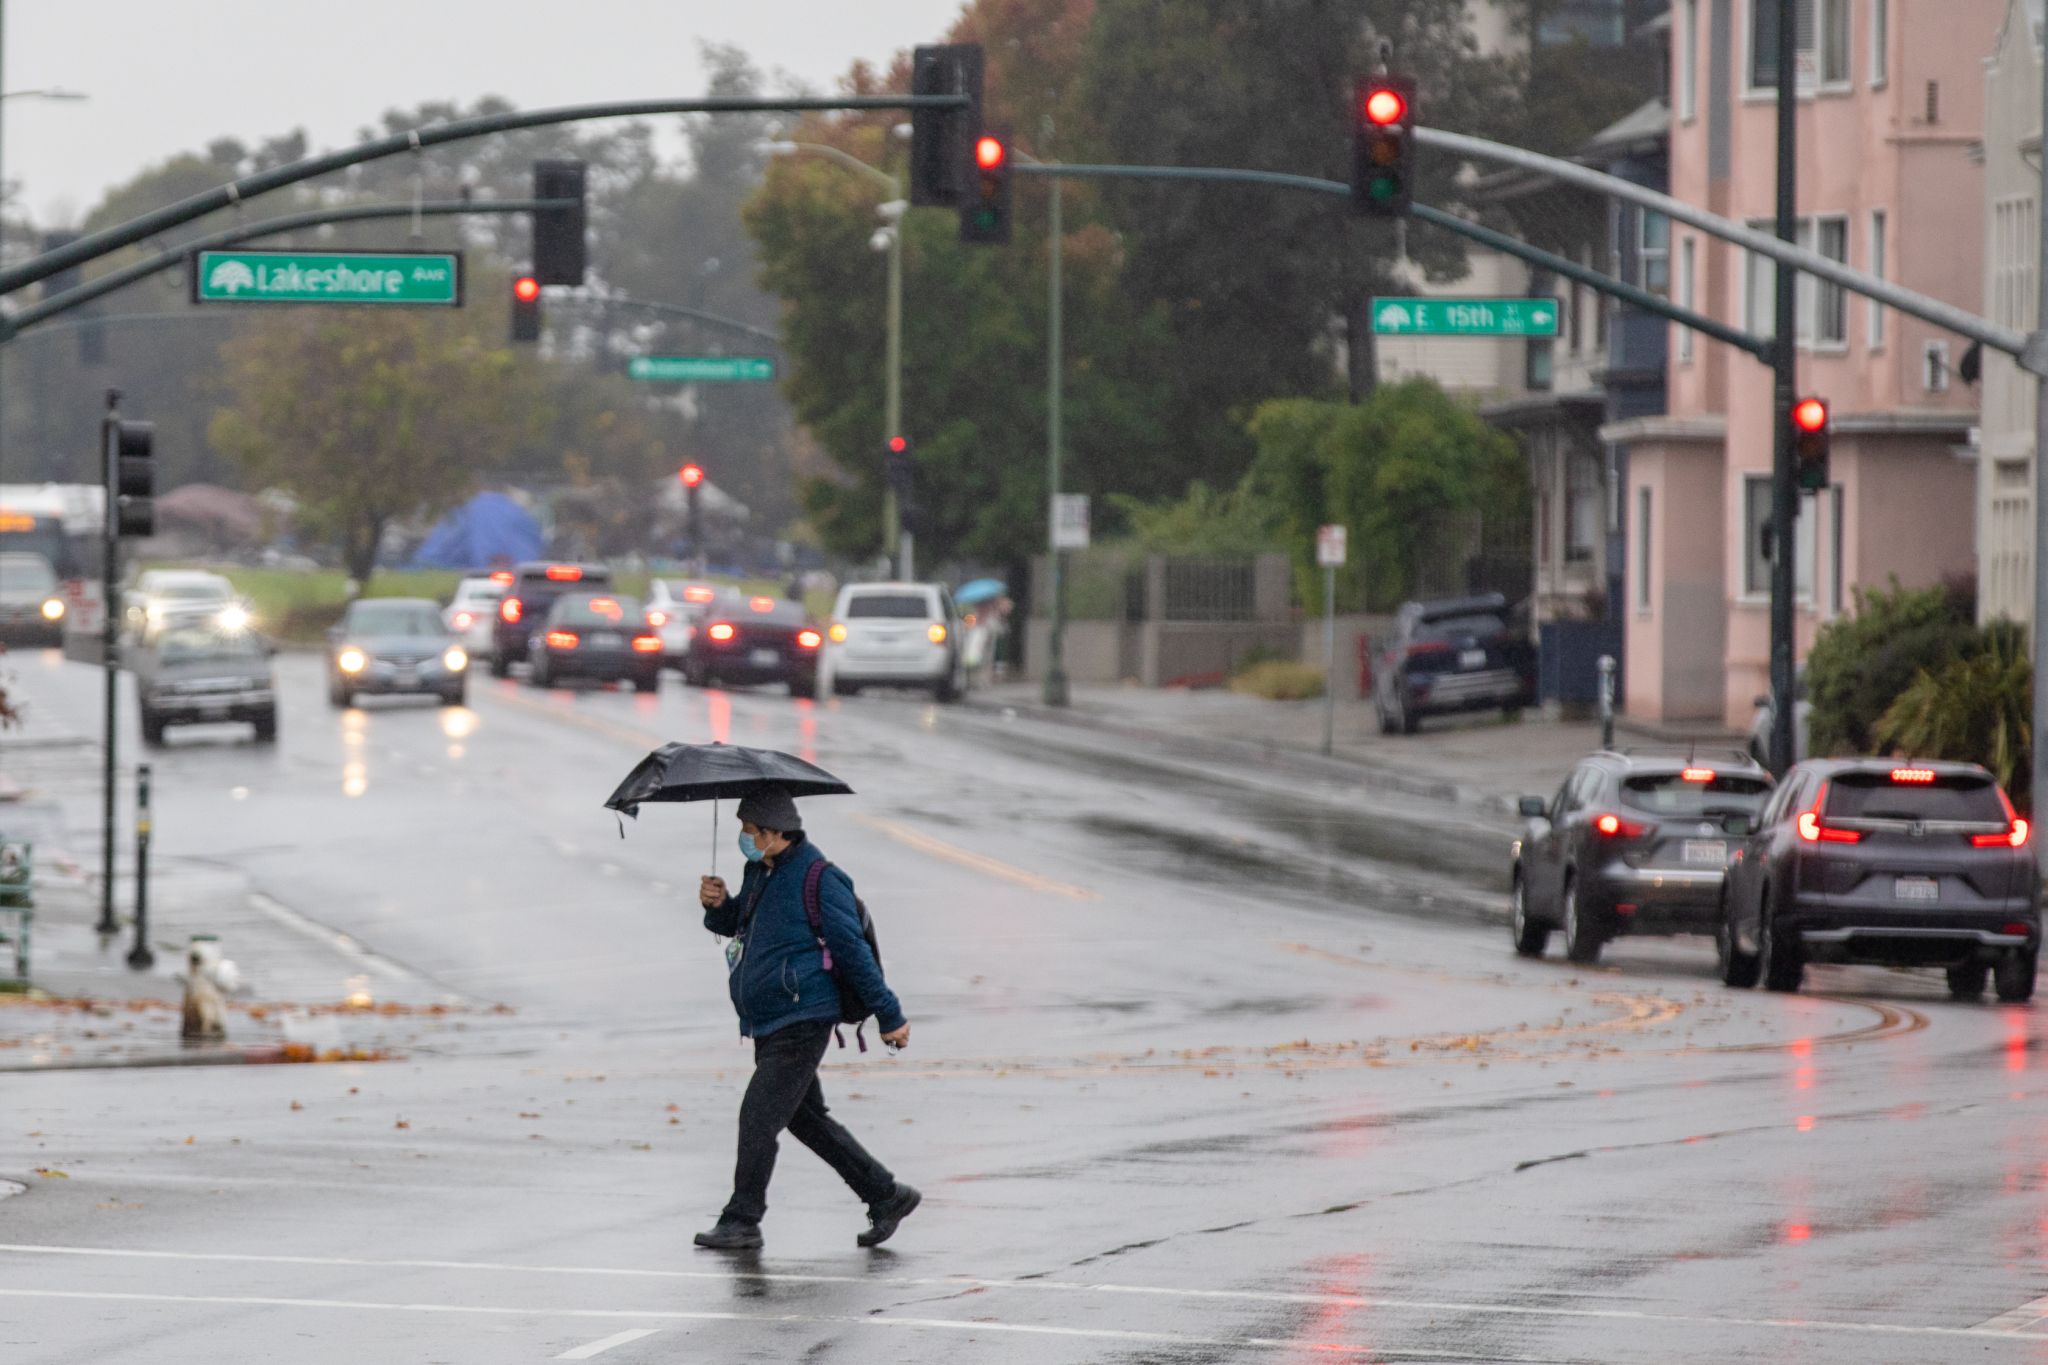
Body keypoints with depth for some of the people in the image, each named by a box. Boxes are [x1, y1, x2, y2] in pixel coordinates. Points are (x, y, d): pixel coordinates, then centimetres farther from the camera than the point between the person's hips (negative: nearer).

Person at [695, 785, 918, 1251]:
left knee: (759, 1115, -12)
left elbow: (853, 951, -13)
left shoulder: (818, 880, -15)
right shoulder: (759, 871, 11)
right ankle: (886, 1195, 22)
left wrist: (889, 1016, -11)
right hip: (767, 1023, 10)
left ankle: (742, 1221, -5)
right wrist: (718, 905, -1)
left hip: (801, 1022, -10)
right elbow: (735, 925, 24)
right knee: (806, 1118, 14)